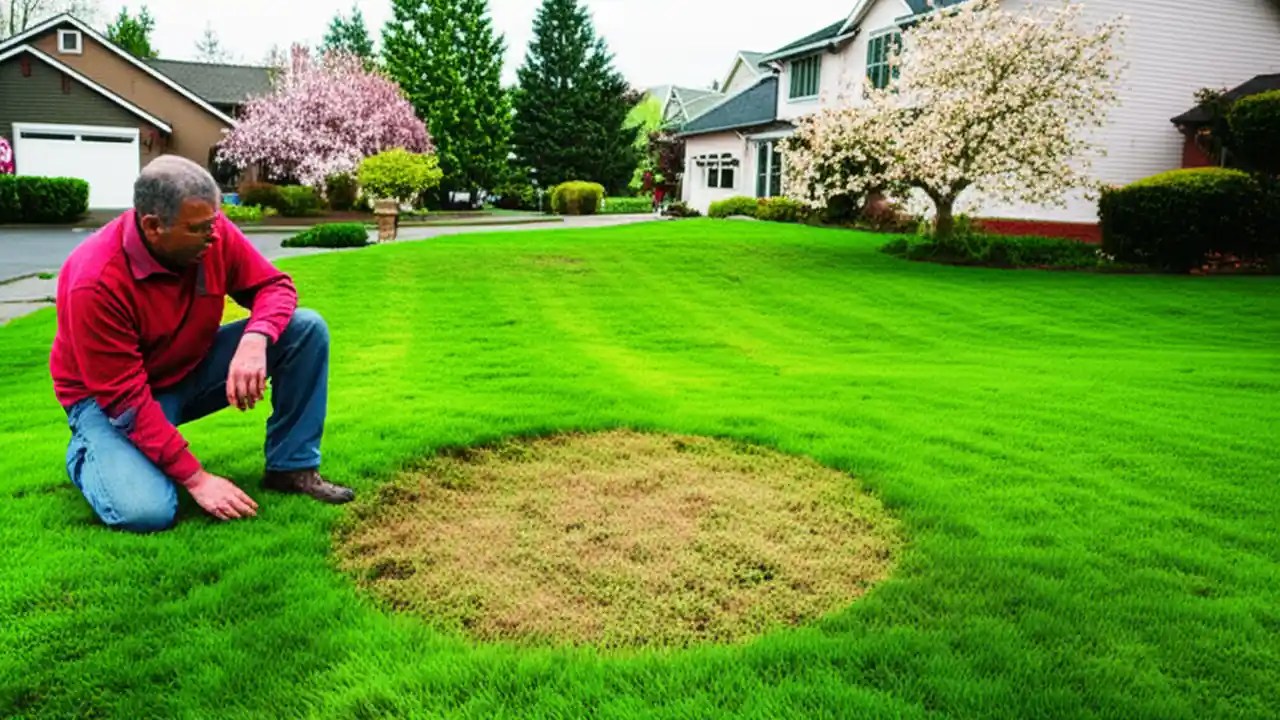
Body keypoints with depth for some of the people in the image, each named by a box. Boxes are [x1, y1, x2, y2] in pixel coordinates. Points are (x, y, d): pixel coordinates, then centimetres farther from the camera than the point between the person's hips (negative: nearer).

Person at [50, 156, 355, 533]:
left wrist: (255, 340, -32)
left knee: (306, 328, -14)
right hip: (110, 399, -5)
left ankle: (292, 468, -6)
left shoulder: (213, 232, -17)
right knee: (146, 511, -29)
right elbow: (125, 397, -28)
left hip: (192, 369, 5)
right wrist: (196, 478, -30)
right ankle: (88, 453, 8)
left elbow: (274, 285, -8)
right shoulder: (95, 282, -31)